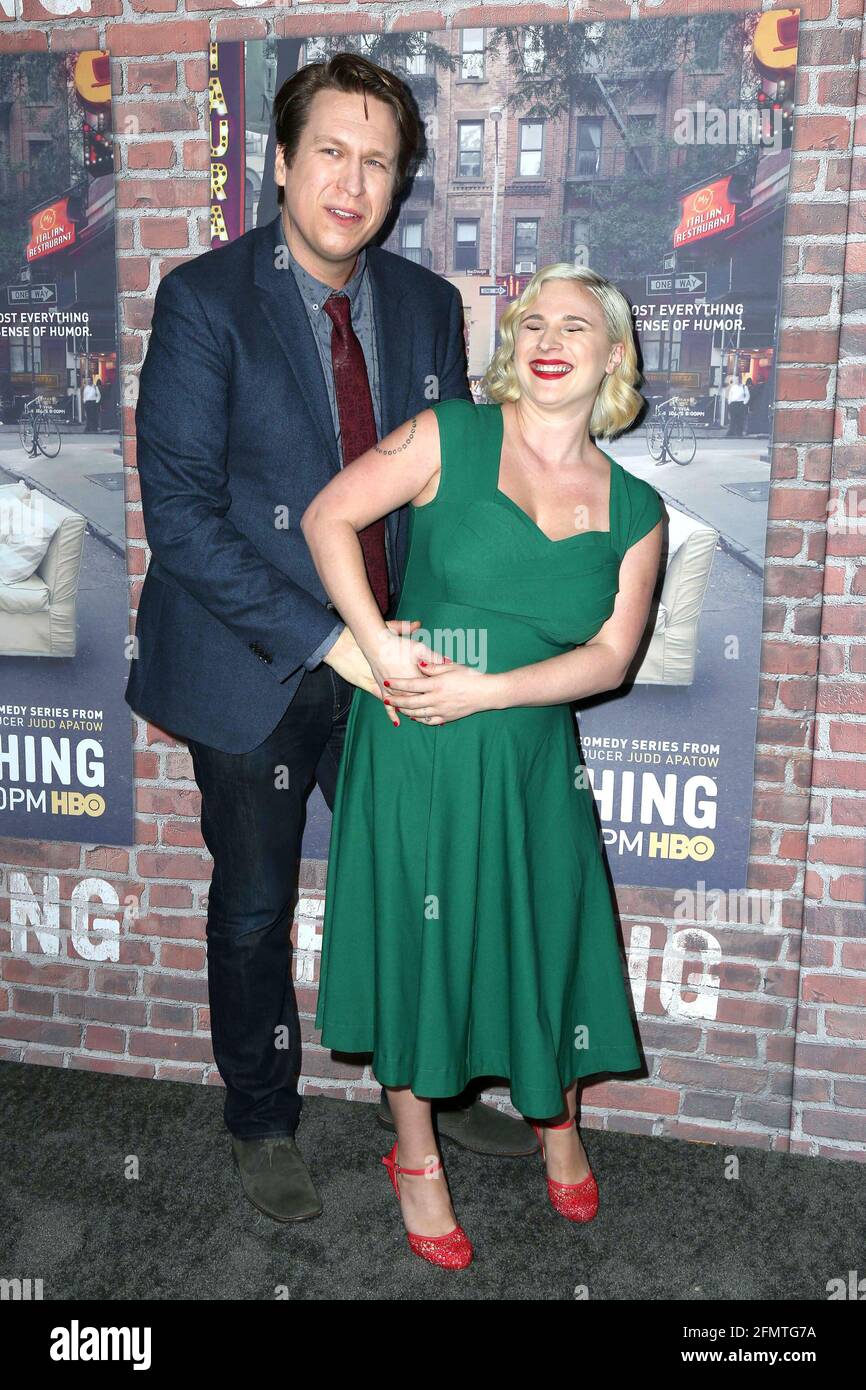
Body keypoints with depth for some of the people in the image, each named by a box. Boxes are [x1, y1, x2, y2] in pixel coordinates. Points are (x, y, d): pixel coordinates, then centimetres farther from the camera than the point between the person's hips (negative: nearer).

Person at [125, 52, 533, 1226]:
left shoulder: (428, 304, 3)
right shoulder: (204, 300, -12)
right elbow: (179, 516, -18)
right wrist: (326, 639, -22)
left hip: (385, 661, 4)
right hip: (256, 670, -3)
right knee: (254, 906, 13)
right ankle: (263, 1125, 37)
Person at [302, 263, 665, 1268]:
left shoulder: (634, 509, 3)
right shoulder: (451, 436, -5)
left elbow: (610, 656, -1)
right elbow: (327, 517, -6)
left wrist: (488, 688, -14)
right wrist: (378, 645, -16)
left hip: (532, 753, 3)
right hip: (413, 745, -2)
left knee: (548, 935, 13)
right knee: (416, 938, 9)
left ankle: (558, 1124, 44)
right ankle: (415, 1157, 32)